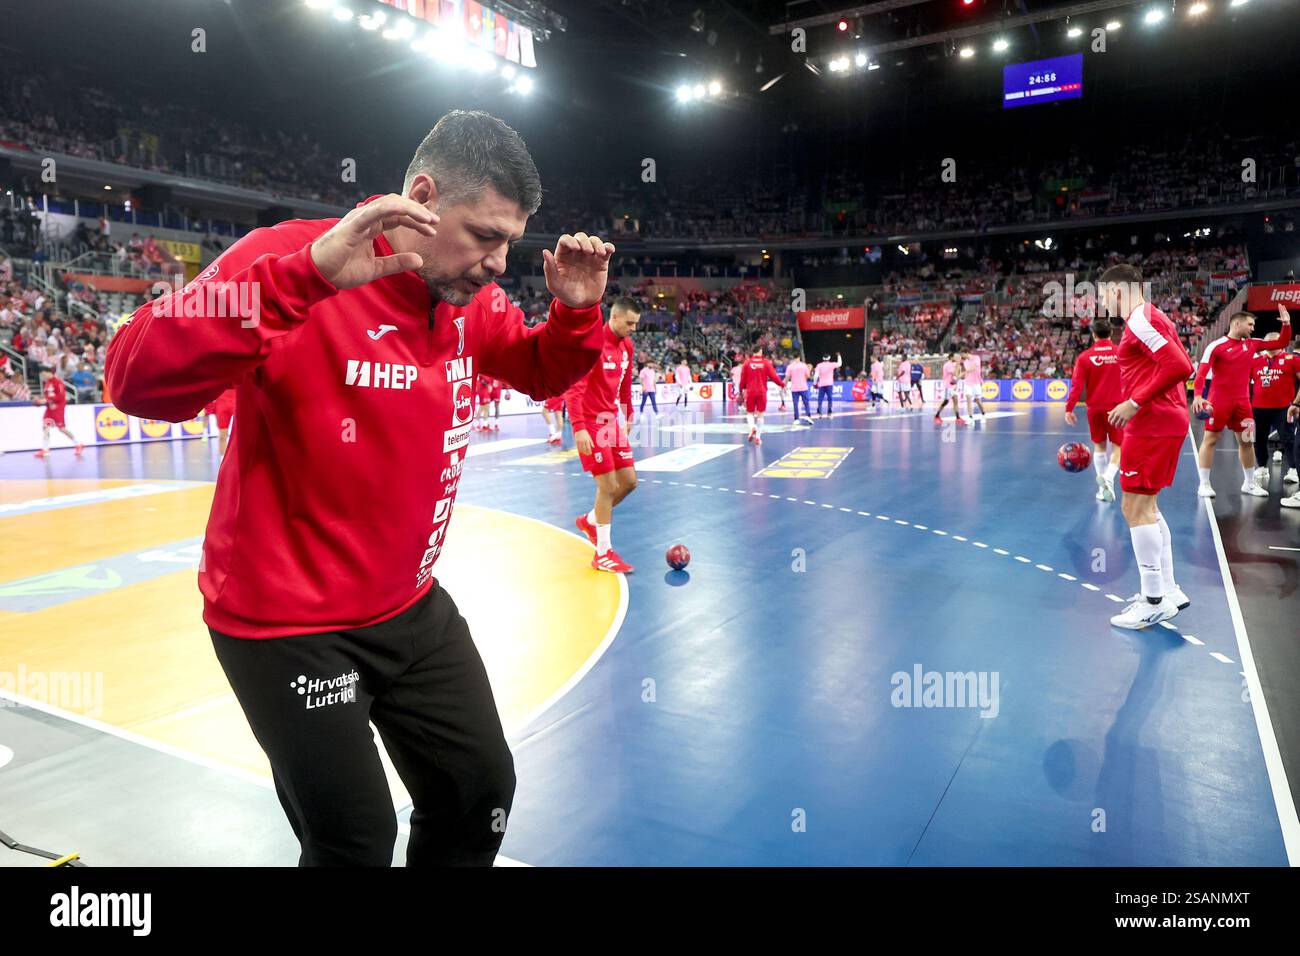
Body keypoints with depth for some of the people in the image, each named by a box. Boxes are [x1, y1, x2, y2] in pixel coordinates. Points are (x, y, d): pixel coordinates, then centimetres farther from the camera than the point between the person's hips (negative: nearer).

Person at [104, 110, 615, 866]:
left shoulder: (471, 297, -1)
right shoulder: (299, 258, -21)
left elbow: (540, 374, 14)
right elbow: (138, 381, -31)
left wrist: (577, 311, -8)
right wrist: (305, 275, -42)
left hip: (413, 606, 7)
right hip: (289, 624, -6)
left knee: (482, 793, 17)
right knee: (355, 845, 6)